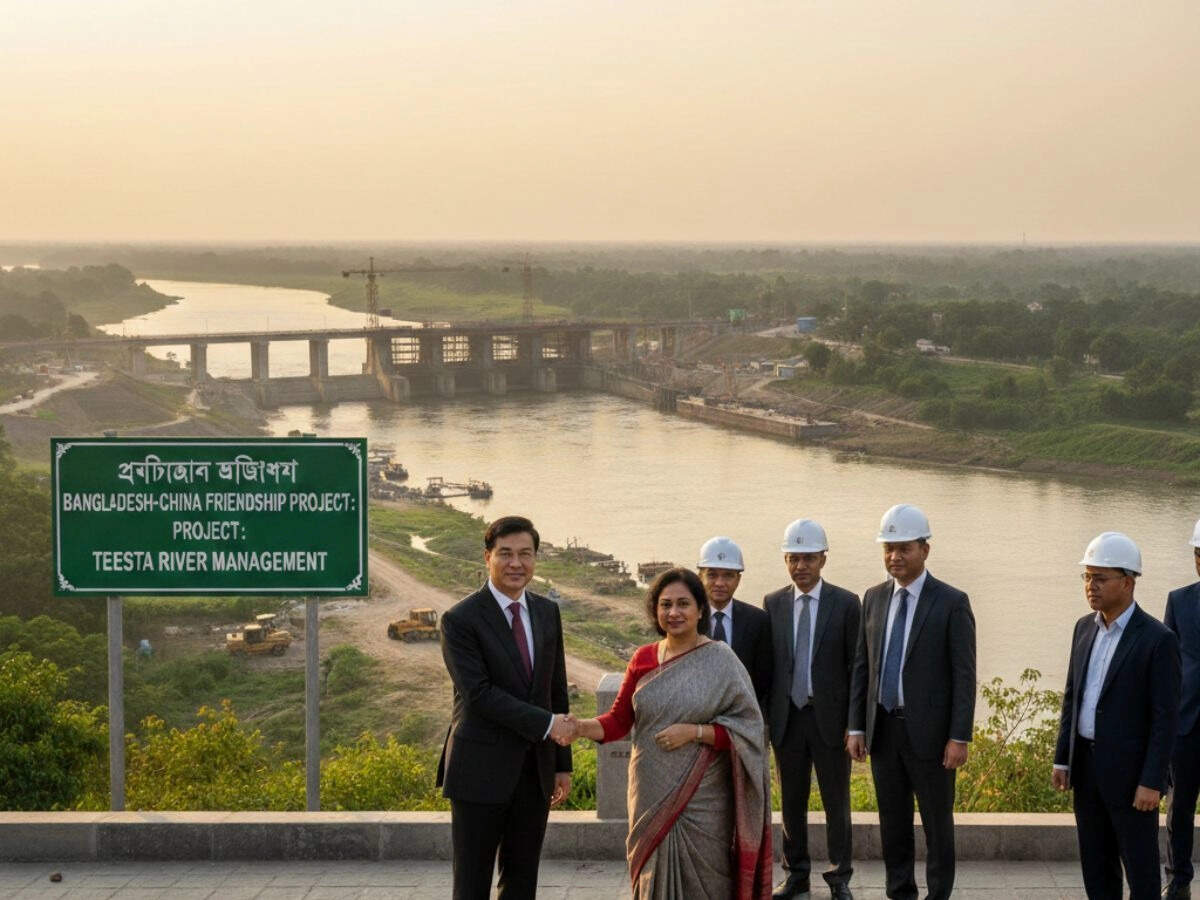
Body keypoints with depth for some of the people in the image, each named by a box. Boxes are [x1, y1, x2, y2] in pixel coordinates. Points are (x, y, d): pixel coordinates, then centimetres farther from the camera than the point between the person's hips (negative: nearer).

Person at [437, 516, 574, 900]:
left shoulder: (547, 613, 9)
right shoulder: (460, 619, -10)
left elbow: (556, 689, 13)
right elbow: (479, 693, -17)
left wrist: (562, 764, 11)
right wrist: (547, 724, -19)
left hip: (534, 770, 6)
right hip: (480, 771, -5)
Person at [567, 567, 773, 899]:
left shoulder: (720, 661, -5)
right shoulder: (643, 659, 6)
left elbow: (747, 729, -7)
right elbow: (618, 721, 6)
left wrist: (694, 731, -18)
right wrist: (580, 728, -13)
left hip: (702, 803, -3)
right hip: (652, 797, 3)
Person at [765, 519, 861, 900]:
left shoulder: (846, 604, -4)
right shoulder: (773, 604, 5)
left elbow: (856, 666, -3)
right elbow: (766, 663, 7)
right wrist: (764, 717, 2)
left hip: (829, 717, -3)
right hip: (787, 718, 3)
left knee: (836, 802, 5)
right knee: (791, 802, 11)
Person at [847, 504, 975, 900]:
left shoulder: (951, 602, -7)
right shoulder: (873, 598, 8)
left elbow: (964, 674, -9)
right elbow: (861, 666, 10)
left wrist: (960, 737, -13)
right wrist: (856, 727, 6)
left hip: (929, 731, -5)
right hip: (882, 729, 5)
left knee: (937, 822, 5)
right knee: (892, 822, 12)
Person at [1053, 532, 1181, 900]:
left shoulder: (1158, 639, -14)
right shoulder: (1085, 627, 7)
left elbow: (1166, 717, -15)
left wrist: (1152, 782, -18)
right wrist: (1062, 758, 10)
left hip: (1130, 770, -7)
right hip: (1086, 764, 7)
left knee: (1139, 863, 2)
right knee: (1095, 860, 13)